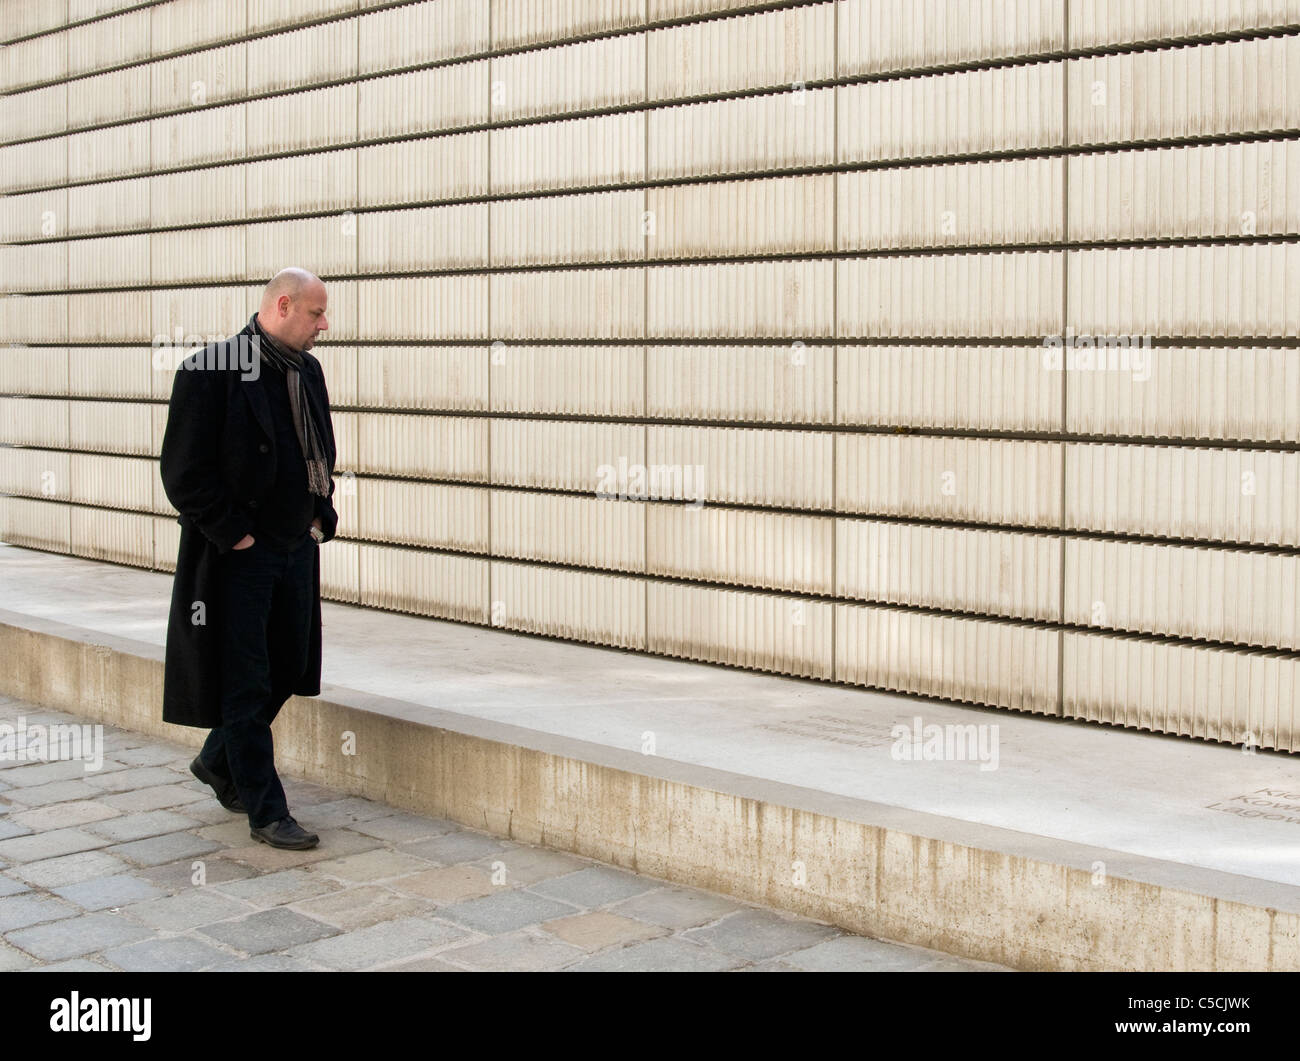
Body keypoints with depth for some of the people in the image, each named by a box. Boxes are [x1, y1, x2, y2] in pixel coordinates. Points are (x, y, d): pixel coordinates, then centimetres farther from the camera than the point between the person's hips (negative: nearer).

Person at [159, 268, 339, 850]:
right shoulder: (211, 370, -14)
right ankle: (266, 813, 7)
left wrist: (321, 516, 10)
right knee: (246, 682, 0)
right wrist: (233, 533, -15)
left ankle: (218, 760, 37)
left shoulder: (307, 370, 9)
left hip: (296, 547, 8)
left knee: (290, 667, 14)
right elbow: (184, 470, -15)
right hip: (237, 556, -8)